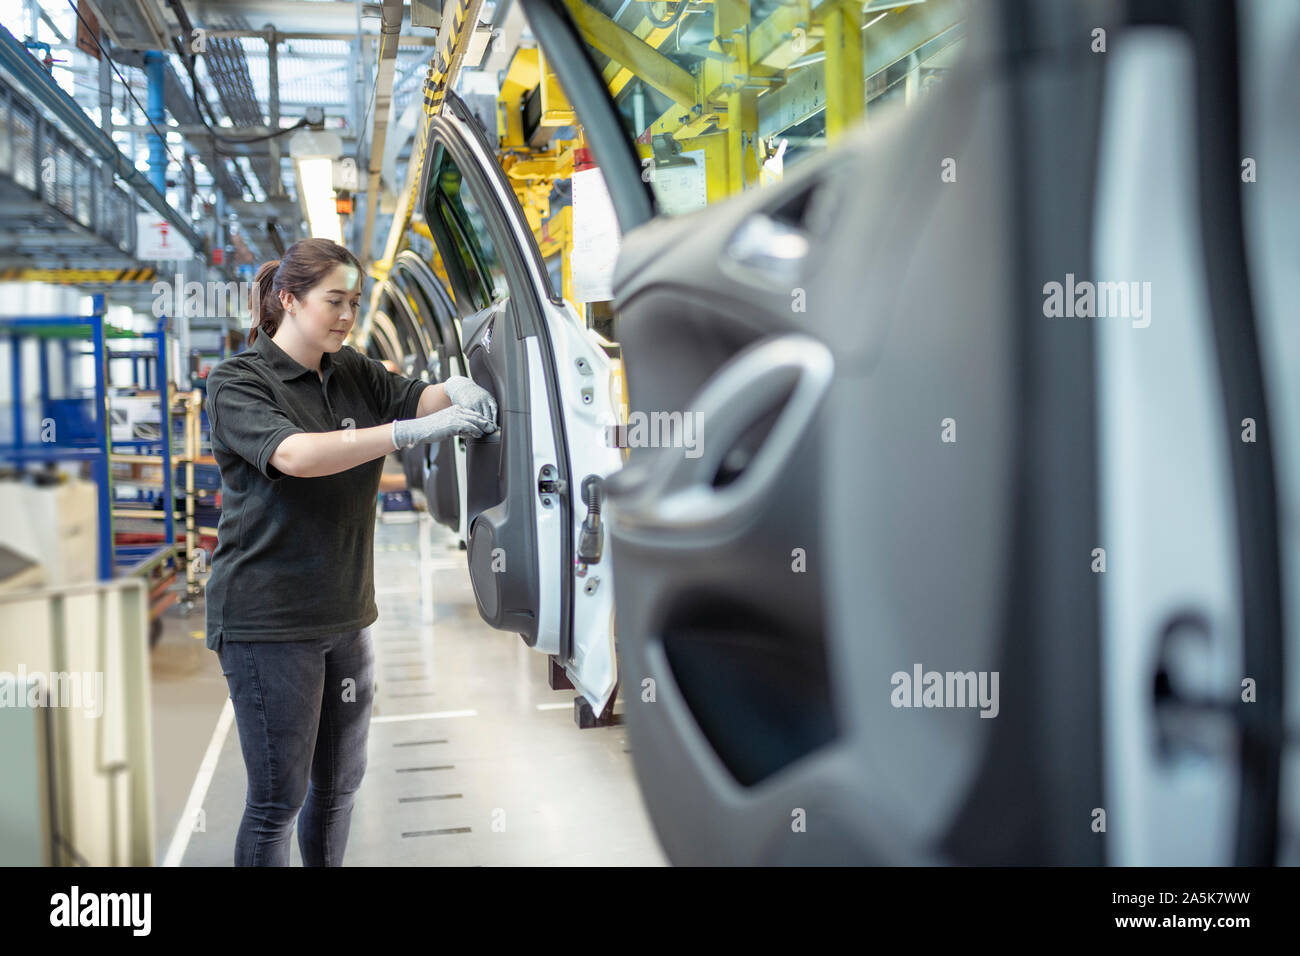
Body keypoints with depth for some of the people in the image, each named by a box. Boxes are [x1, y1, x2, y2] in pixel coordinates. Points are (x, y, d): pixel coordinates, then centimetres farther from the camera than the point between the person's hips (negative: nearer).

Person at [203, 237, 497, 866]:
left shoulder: (353, 372, 10)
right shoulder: (237, 382, -11)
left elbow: (417, 397, 0)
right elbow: (294, 454, -27)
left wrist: (457, 390, -25)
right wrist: (413, 432, -34)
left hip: (345, 613, 7)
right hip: (268, 620, -6)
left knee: (339, 783, 16)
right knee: (278, 797, 0)